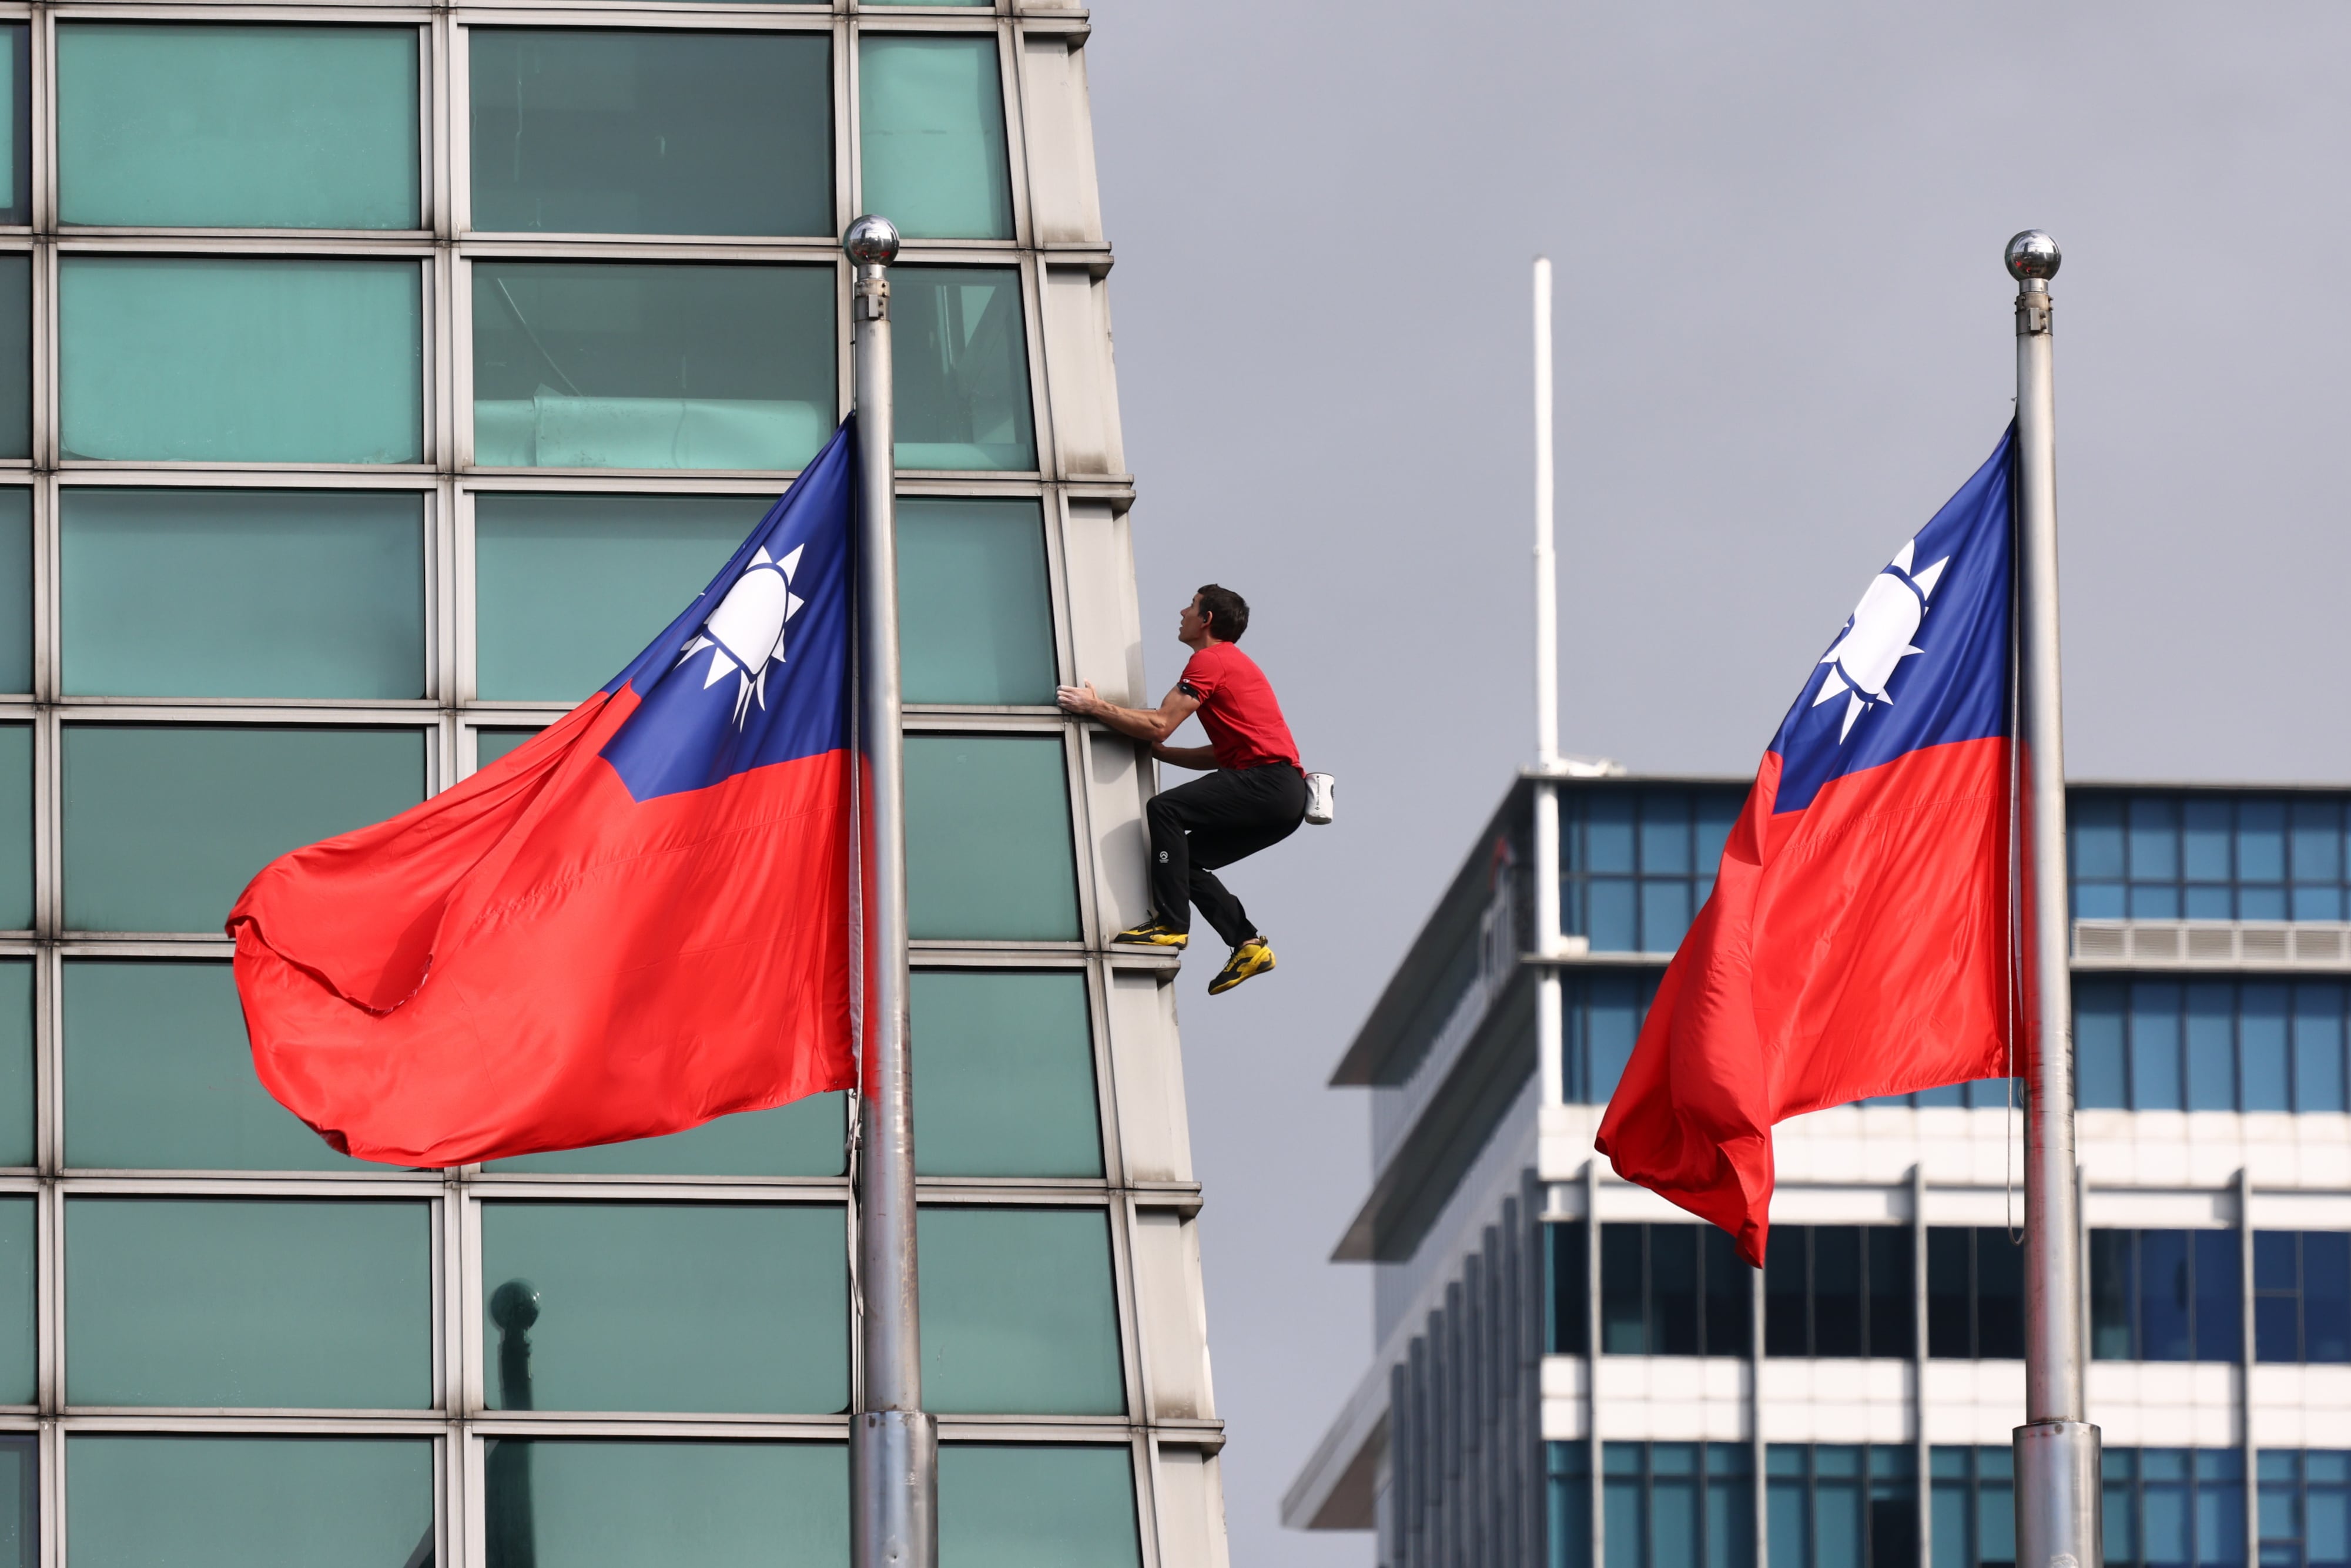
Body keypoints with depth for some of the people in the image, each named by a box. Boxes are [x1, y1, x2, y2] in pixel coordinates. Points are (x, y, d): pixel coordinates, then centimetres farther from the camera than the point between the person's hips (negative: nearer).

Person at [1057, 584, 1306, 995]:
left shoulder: (1210, 661, -4)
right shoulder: (1236, 664, 28)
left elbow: (1160, 726, -11)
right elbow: (1222, 753, 26)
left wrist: (1095, 707, -3)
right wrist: (1157, 751, 23)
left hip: (1270, 780, -10)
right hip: (1284, 796, 10)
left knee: (1166, 809, -19)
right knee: (1188, 858, 14)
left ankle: (1171, 922, -23)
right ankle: (1248, 944, 7)